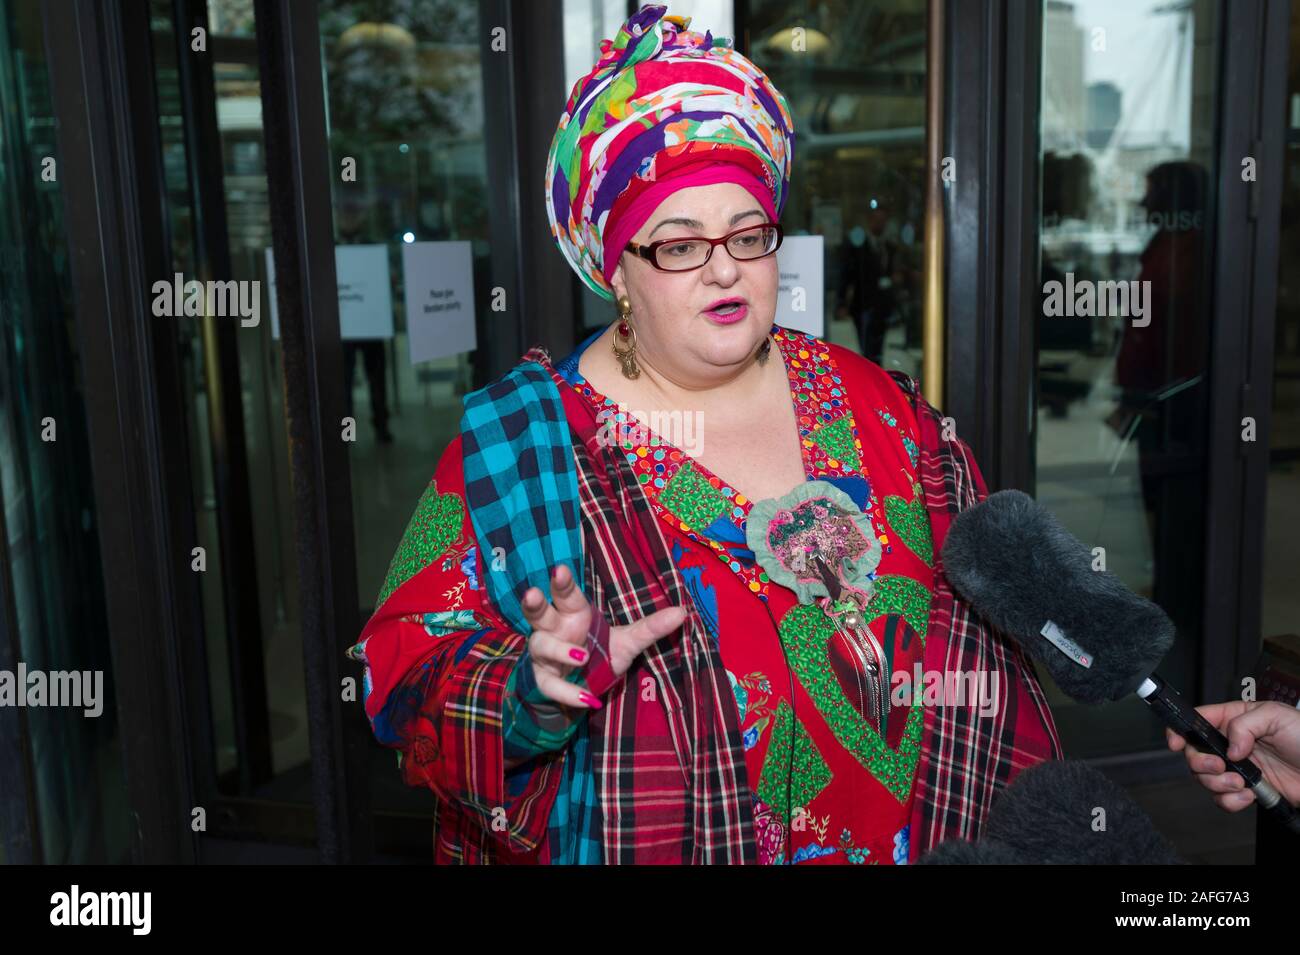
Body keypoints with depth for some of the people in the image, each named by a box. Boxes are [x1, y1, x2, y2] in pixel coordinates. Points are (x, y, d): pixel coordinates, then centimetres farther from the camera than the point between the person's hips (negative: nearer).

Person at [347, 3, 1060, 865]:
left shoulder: (873, 405, -4)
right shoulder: (514, 442, -13)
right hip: (643, 842, -3)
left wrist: (1021, 815, 5)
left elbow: (980, 608, 6)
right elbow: (403, 671, -15)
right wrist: (540, 697, -33)